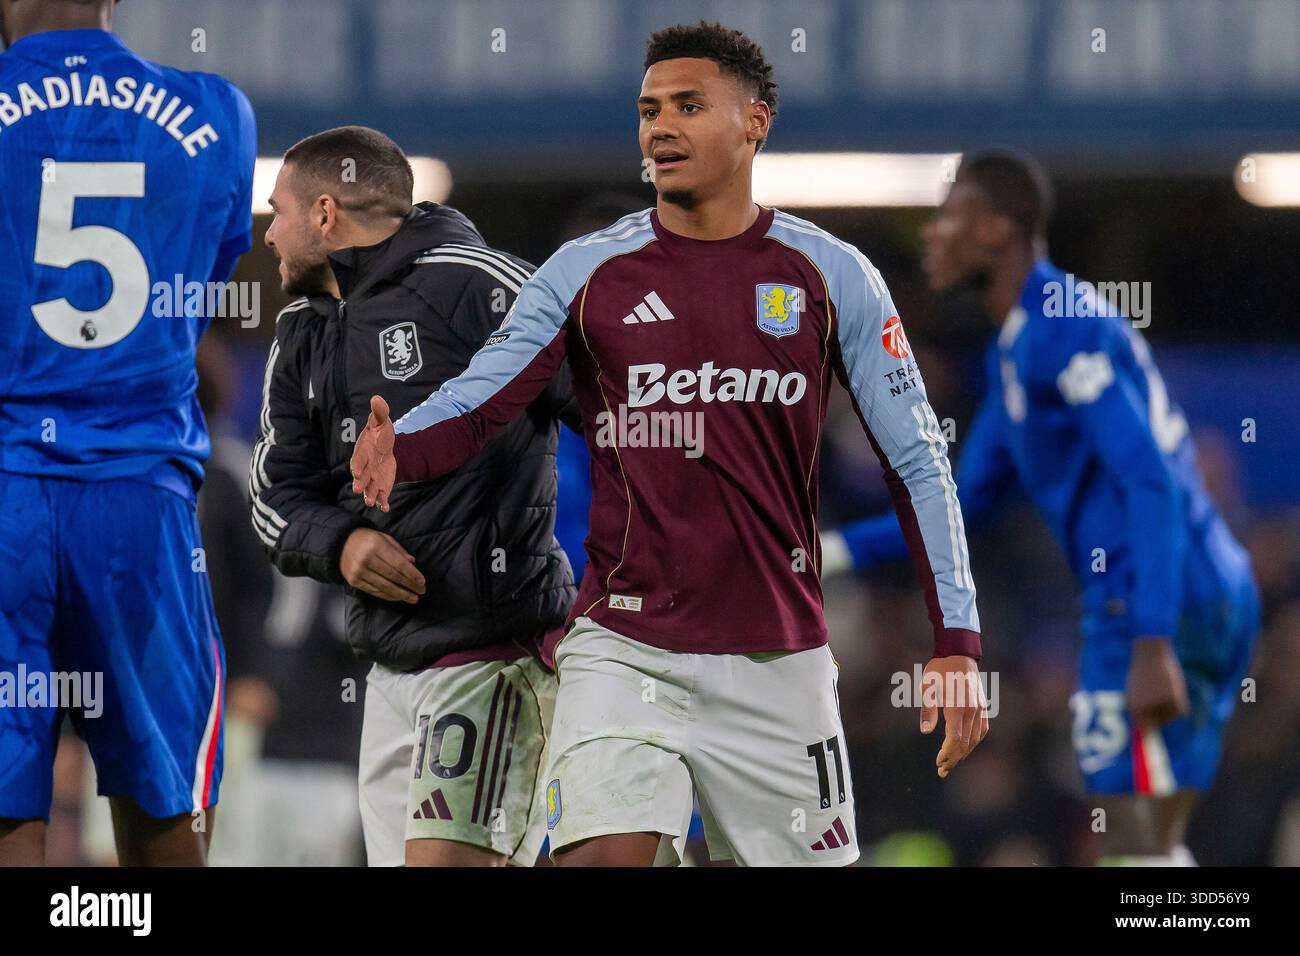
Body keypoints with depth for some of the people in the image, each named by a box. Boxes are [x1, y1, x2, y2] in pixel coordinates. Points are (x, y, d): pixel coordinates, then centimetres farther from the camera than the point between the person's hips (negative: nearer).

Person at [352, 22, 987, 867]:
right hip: (624, 653, -1)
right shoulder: (586, 273, 4)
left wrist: (956, 641, -3)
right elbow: (476, 402, -3)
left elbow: (917, 461, 4)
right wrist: (396, 453, -27)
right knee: (602, 857, -19)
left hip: (778, 660, 1)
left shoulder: (830, 277, 3)